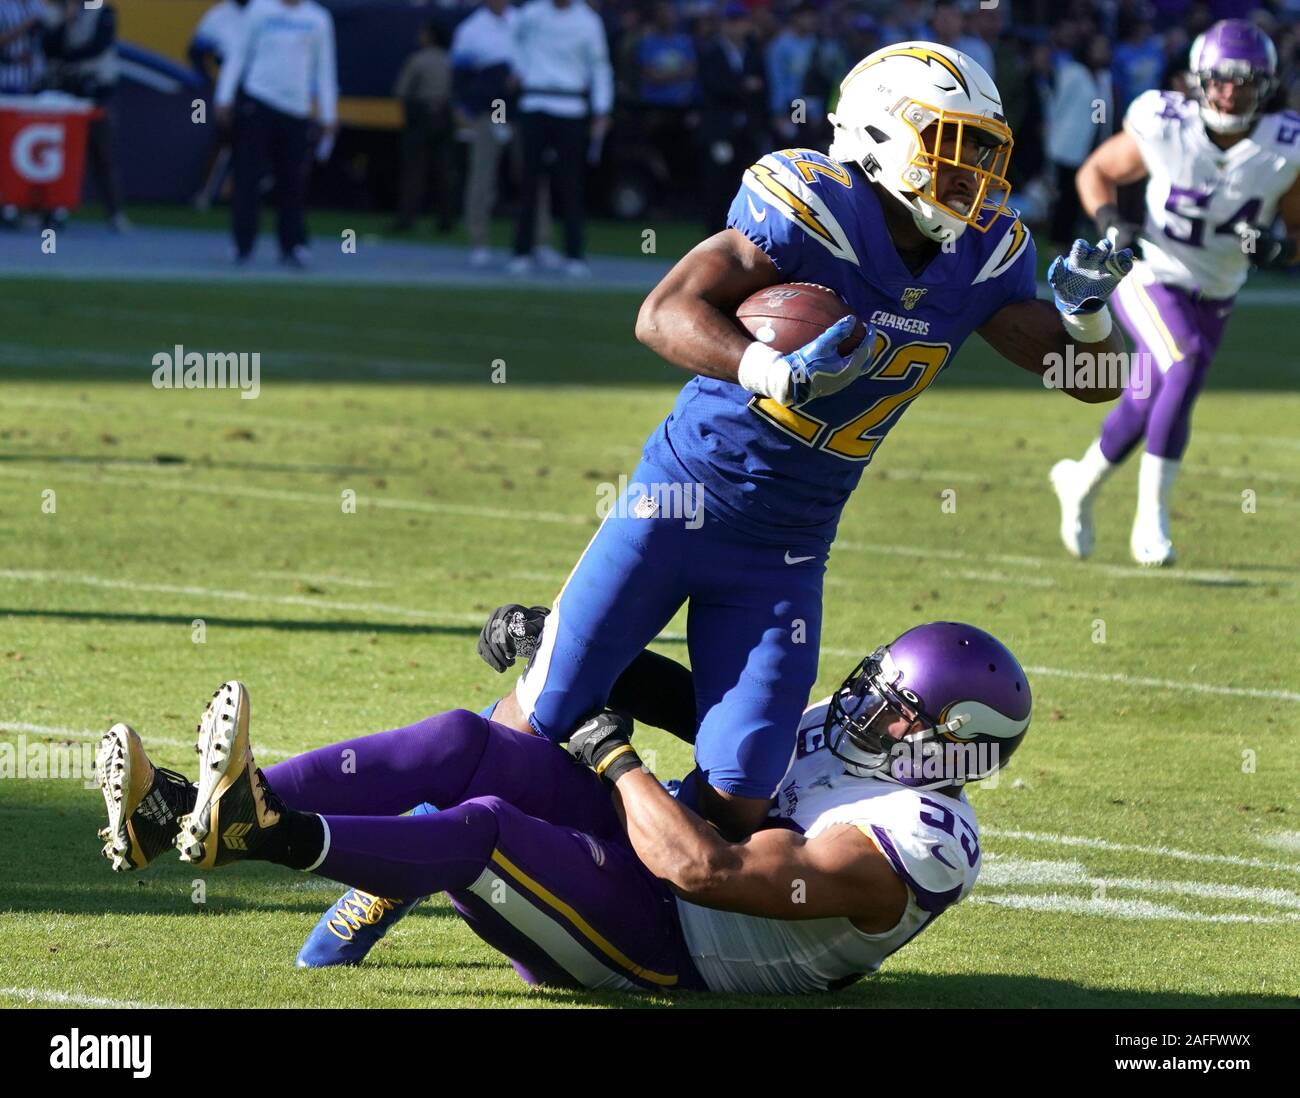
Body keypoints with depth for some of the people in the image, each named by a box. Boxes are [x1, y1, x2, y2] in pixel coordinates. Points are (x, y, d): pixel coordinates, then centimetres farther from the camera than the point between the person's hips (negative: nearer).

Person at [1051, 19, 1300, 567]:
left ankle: (1080, 481, 42)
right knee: (1187, 366, -29)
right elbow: (1095, 172, -2)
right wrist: (1110, 222, -21)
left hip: (1214, 297, 4)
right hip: (1150, 277, -4)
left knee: (1145, 408, 10)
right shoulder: (1163, 130, -19)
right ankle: (1151, 517, -21)